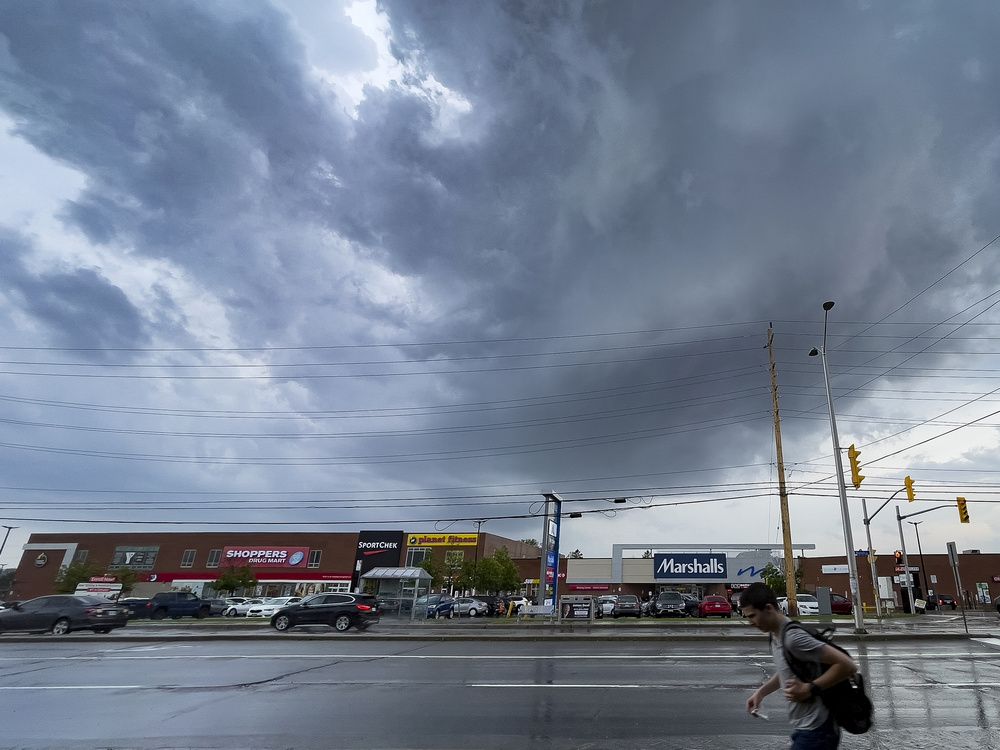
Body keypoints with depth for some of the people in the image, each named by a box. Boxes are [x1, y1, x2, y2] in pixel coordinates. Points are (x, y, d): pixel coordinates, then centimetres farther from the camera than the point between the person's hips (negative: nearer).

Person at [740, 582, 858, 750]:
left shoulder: (793, 637, -26)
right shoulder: (775, 636, 4)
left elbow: (848, 665, -24)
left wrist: (809, 689, -24)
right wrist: (761, 692, 11)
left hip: (815, 732, -8)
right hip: (802, 728, 9)